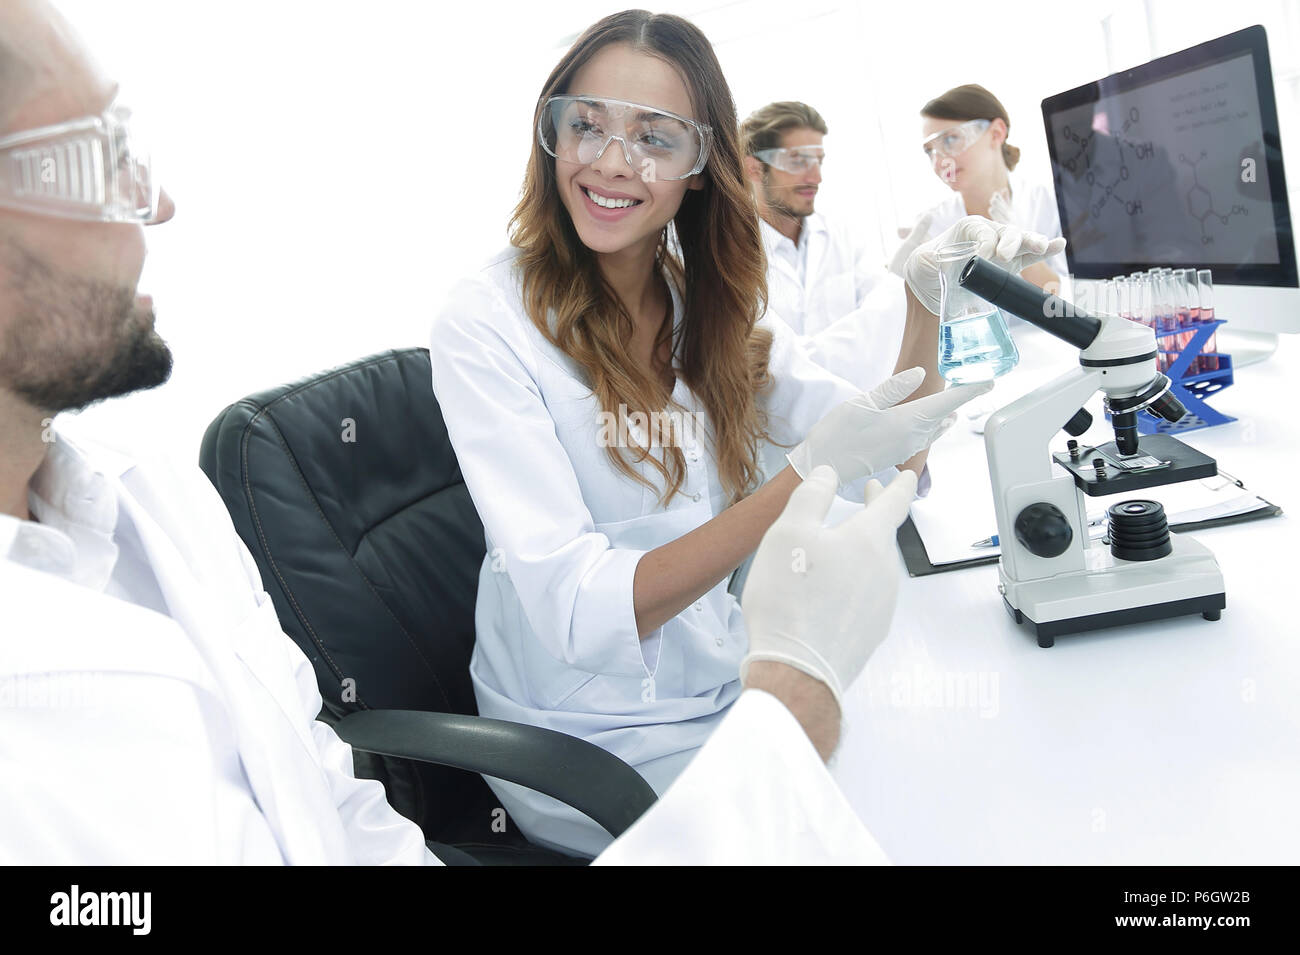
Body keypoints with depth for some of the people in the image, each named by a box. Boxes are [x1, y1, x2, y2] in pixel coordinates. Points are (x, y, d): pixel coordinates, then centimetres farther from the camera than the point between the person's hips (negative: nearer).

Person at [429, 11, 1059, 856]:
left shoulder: (715, 308, 2)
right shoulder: (488, 323, -17)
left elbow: (890, 456, 1)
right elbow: (580, 617, -24)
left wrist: (927, 302, -16)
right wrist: (806, 475, -33)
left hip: (728, 683, 6)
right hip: (594, 749, -5)